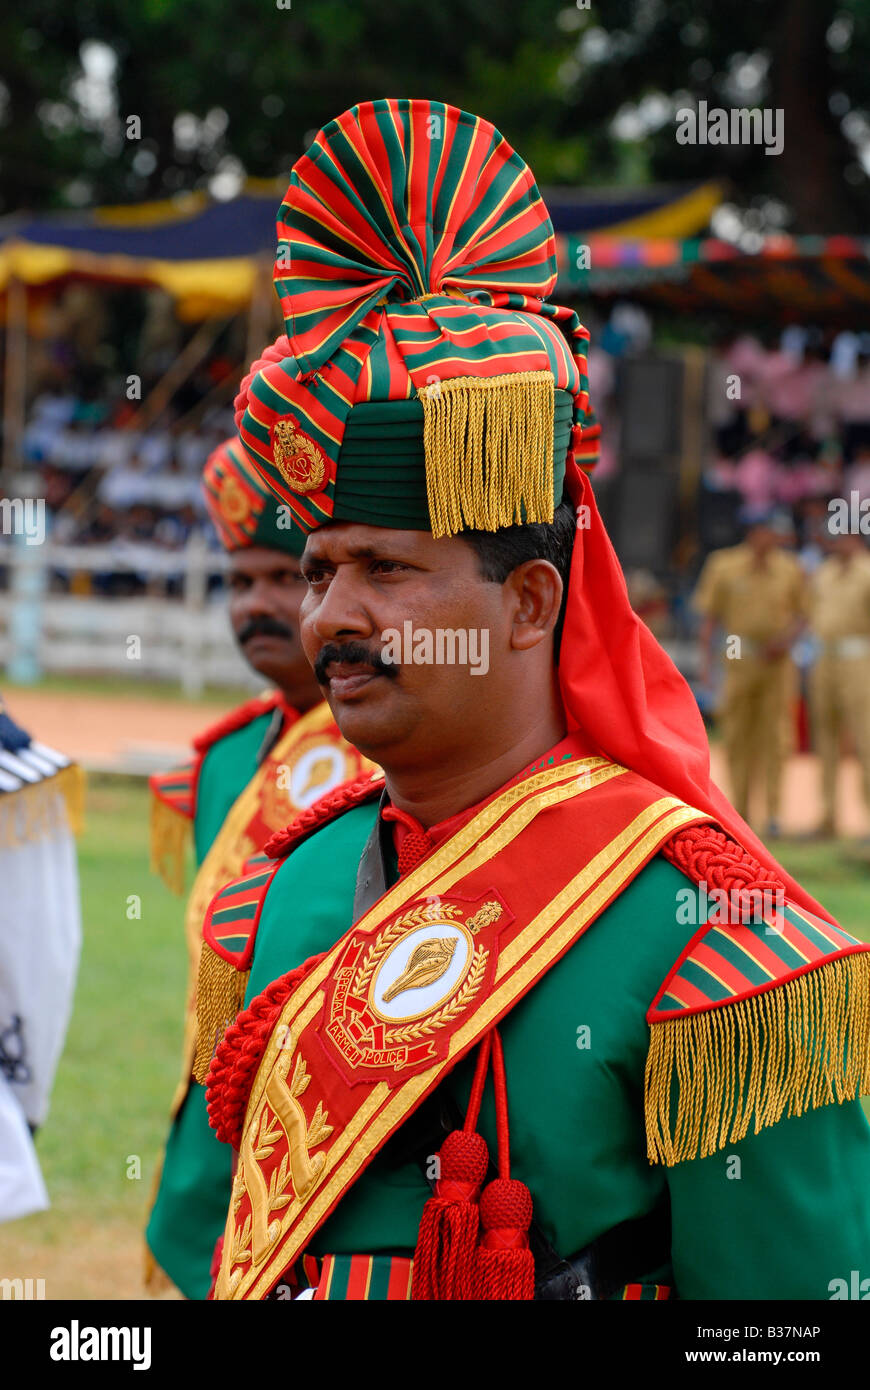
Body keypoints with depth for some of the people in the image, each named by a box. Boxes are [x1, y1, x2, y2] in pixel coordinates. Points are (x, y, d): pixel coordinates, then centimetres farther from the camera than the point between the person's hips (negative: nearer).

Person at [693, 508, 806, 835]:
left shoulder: (790, 569, 4)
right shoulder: (723, 566, 0)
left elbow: (800, 613, 11)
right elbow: (709, 616, 4)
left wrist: (786, 639, -9)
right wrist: (706, 660, -3)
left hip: (777, 660, 1)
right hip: (740, 659, -1)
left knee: (775, 735, -3)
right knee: (737, 736, 2)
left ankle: (773, 813, -1)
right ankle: (740, 811, 11)